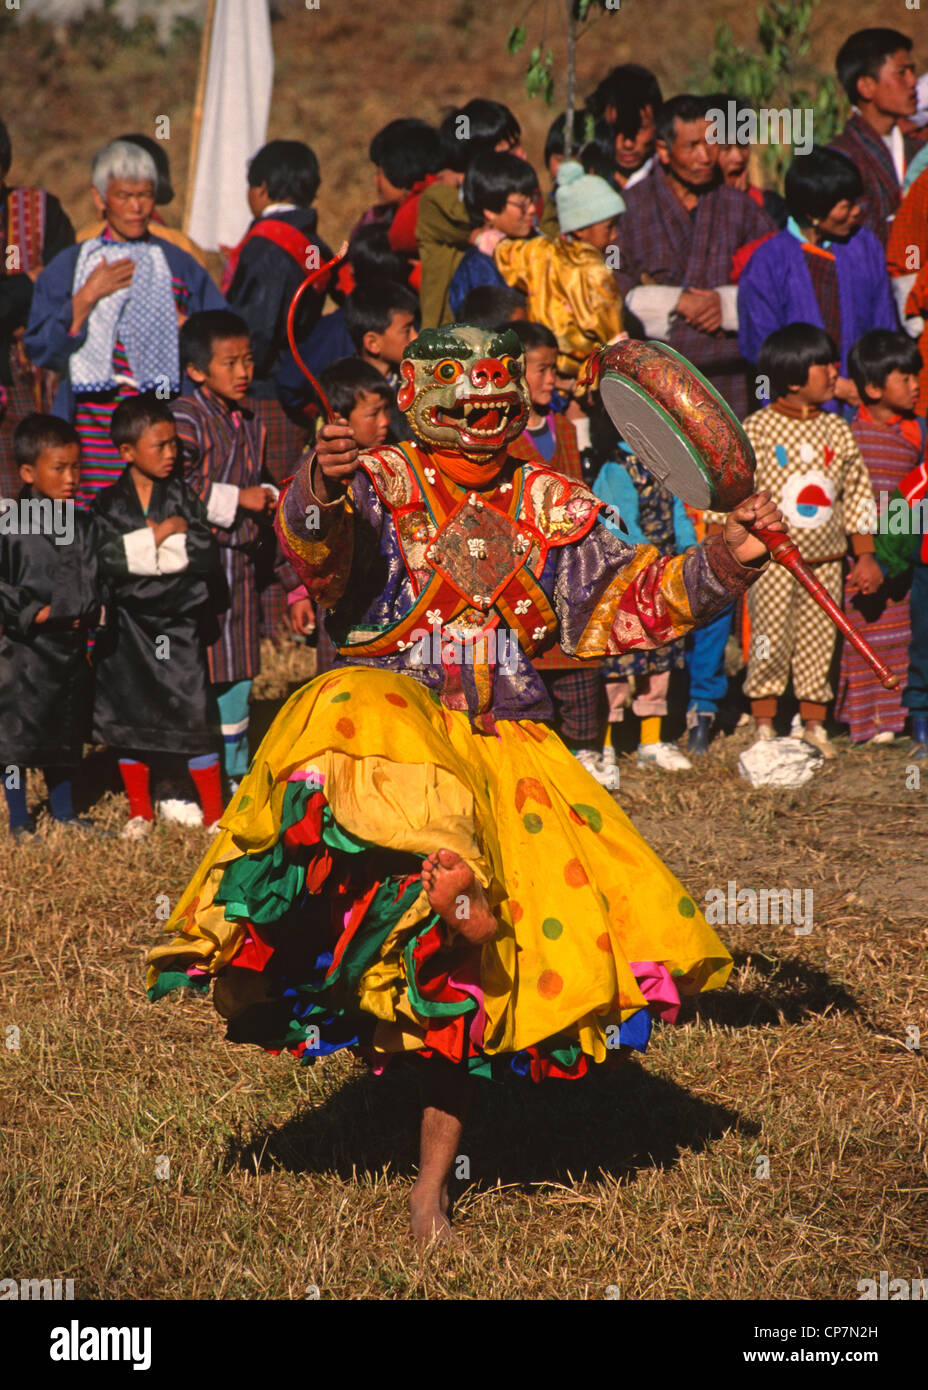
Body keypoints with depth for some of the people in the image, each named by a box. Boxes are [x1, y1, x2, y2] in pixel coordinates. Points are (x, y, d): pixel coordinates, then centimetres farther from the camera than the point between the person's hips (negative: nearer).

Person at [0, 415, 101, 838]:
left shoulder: (84, 527, 4)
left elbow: (89, 589, 4)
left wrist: (55, 610, -10)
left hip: (70, 647, 5)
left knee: (66, 735, 15)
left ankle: (64, 811, 30)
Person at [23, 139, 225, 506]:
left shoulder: (178, 265, 11)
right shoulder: (69, 267, 9)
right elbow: (40, 349, 1)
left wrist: (189, 330, -5)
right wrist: (87, 297, -7)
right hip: (95, 429, 0)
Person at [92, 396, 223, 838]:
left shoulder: (183, 497, -1)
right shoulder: (108, 504, -2)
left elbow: (206, 555, -13)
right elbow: (107, 559, -16)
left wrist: (141, 552, -15)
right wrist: (161, 535, -17)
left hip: (178, 623, -1)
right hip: (127, 624, 1)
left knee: (193, 715, -3)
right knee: (127, 717, 9)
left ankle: (214, 812, 9)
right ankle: (140, 810, 25)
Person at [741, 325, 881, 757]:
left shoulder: (838, 432, 6)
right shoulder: (755, 431, -6)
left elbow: (857, 495, 12)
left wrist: (865, 555, 9)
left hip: (826, 562, 4)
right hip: (772, 560, -4)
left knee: (819, 644, 6)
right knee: (770, 645, -1)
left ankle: (814, 726, 17)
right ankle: (764, 727, 10)